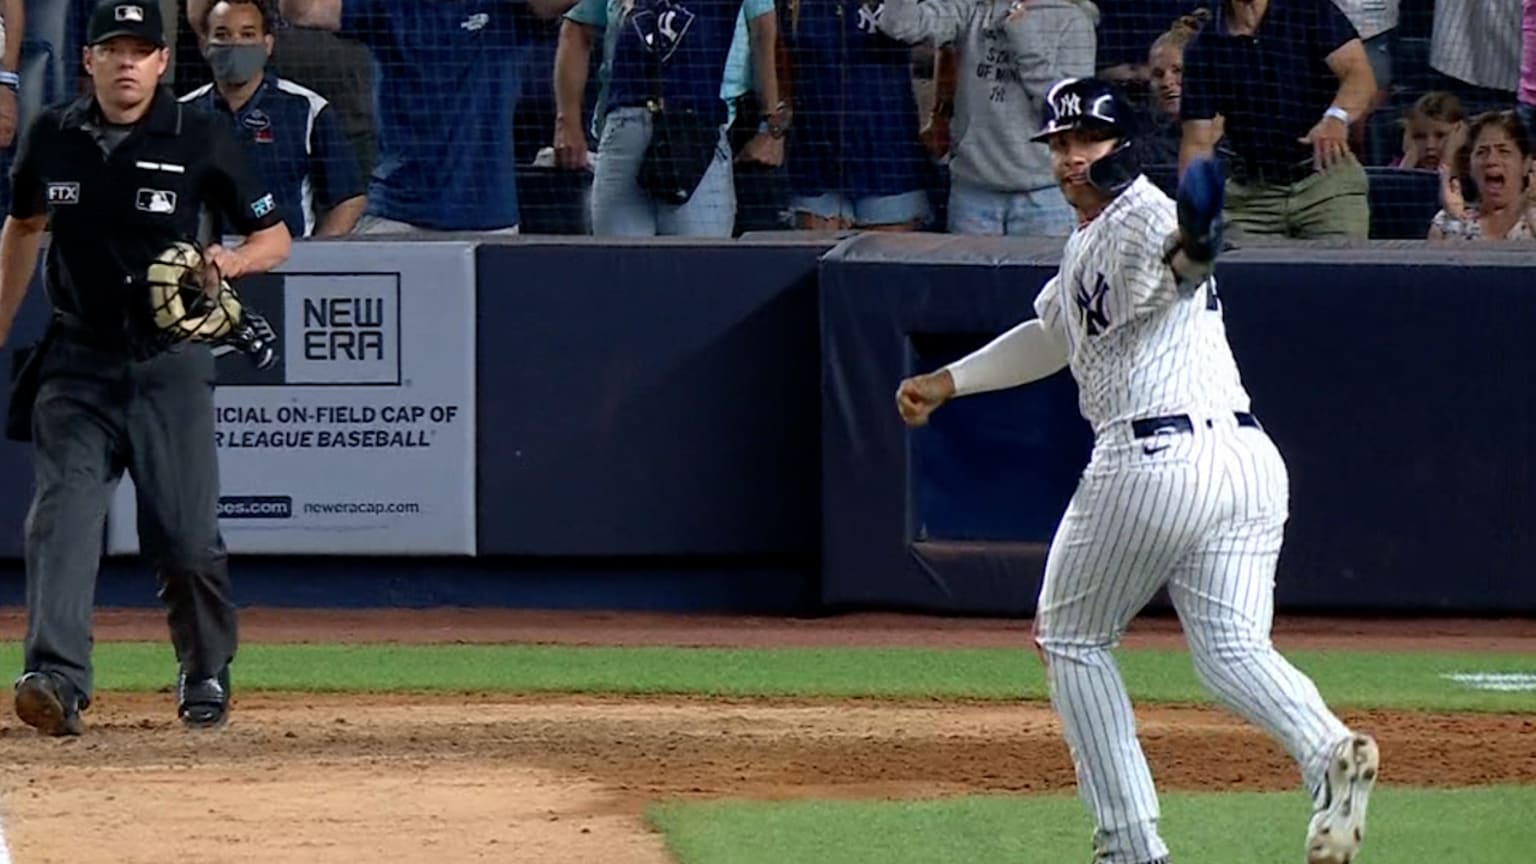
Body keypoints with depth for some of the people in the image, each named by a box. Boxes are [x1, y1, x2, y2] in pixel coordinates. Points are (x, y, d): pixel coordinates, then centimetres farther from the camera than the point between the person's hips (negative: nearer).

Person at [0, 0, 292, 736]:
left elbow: (274, 237, 3)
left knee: (185, 535, -3)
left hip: (169, 363, -2)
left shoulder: (198, 141, -5)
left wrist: (230, 261, -19)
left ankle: (206, 672, 22)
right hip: (78, 362, 2)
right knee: (62, 515, -16)